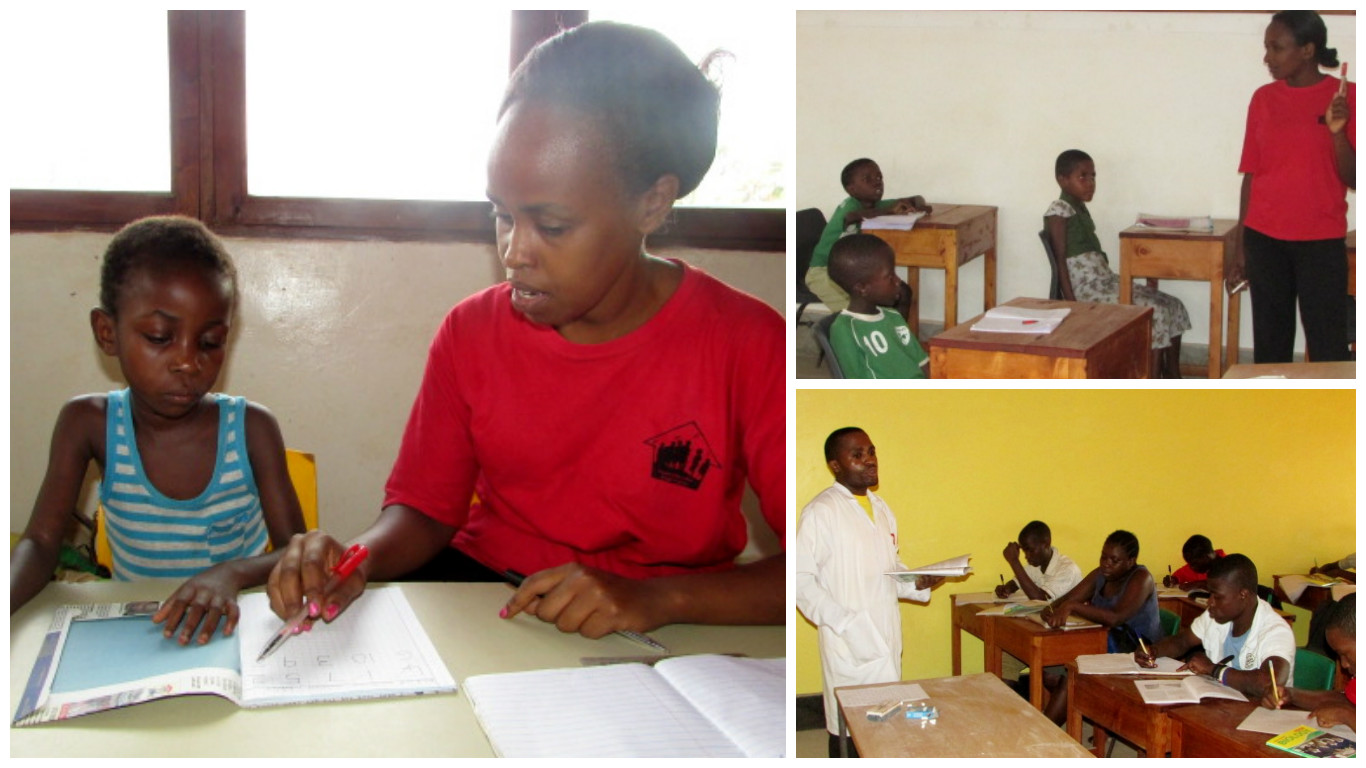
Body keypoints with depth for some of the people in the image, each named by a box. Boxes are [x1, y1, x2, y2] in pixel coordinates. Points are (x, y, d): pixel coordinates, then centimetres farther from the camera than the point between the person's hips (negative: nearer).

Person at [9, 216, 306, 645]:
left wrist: (233, 573, -31)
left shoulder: (252, 428, -9)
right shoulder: (88, 424, -5)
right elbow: (40, 542, -11)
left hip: (237, 624, -1)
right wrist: (8, 599, -34)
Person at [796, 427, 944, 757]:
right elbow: (801, 580, -13)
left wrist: (917, 583, 3)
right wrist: (843, 622, -20)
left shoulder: (881, 508, 14)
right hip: (849, 643, -7)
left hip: (888, 639, 7)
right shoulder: (820, 512, -11)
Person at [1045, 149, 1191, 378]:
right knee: (1155, 312, -19)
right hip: (1088, 290, -10)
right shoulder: (1059, 211, -11)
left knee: (1172, 305, 5)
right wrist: (1073, 304, -20)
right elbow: (1061, 261, -15)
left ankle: (1173, 383, 7)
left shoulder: (1079, 208, 18)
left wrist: (1117, 281, 12)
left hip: (1106, 282, 10)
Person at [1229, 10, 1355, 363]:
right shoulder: (1263, 98, 6)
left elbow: (1352, 180, -3)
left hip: (1321, 241, -2)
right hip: (1264, 239, 3)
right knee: (1270, 342, 4)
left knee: (1328, 347, -6)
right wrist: (1240, 245, 8)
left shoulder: (1346, 96, -2)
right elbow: (1251, 175, 9)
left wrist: (1337, 132, -19)